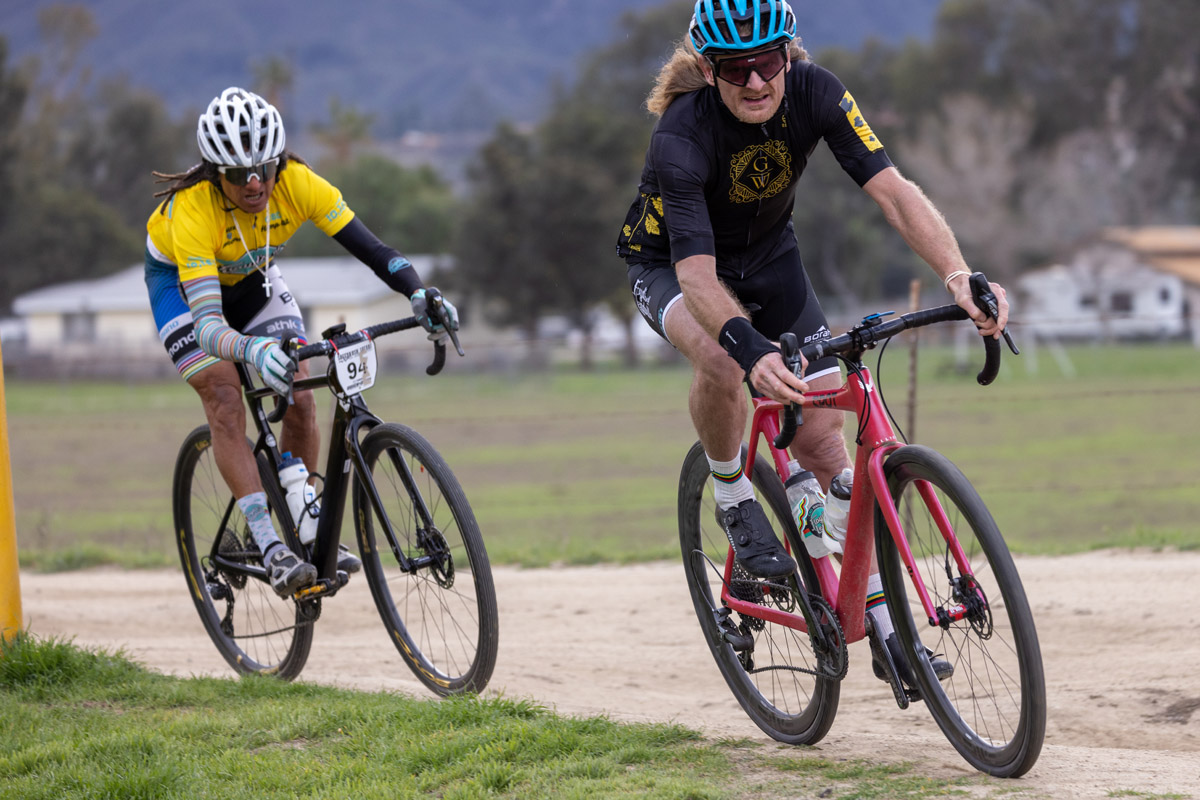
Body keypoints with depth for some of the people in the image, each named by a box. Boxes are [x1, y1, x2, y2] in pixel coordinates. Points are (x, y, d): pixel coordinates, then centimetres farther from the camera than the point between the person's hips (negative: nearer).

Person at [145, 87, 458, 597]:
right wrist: (255, 351, -68)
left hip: (251, 277, 4)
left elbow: (369, 247, -32)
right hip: (180, 281, -4)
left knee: (299, 396, -9)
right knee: (225, 400, -20)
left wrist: (418, 293, -50)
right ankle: (271, 550, -21)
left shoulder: (297, 183, -32)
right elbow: (208, 324, -48)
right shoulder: (192, 210, -41)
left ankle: (308, 531, 9)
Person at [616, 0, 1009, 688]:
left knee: (823, 435, -7)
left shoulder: (815, 93, -26)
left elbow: (894, 190, -34)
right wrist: (752, 350, -61)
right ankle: (733, 497, -9)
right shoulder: (681, 135, -35)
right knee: (723, 362, -38)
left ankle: (886, 631, -1)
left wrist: (958, 274, -50)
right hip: (669, 264, -3)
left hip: (768, 254, 3)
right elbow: (696, 272, -43)